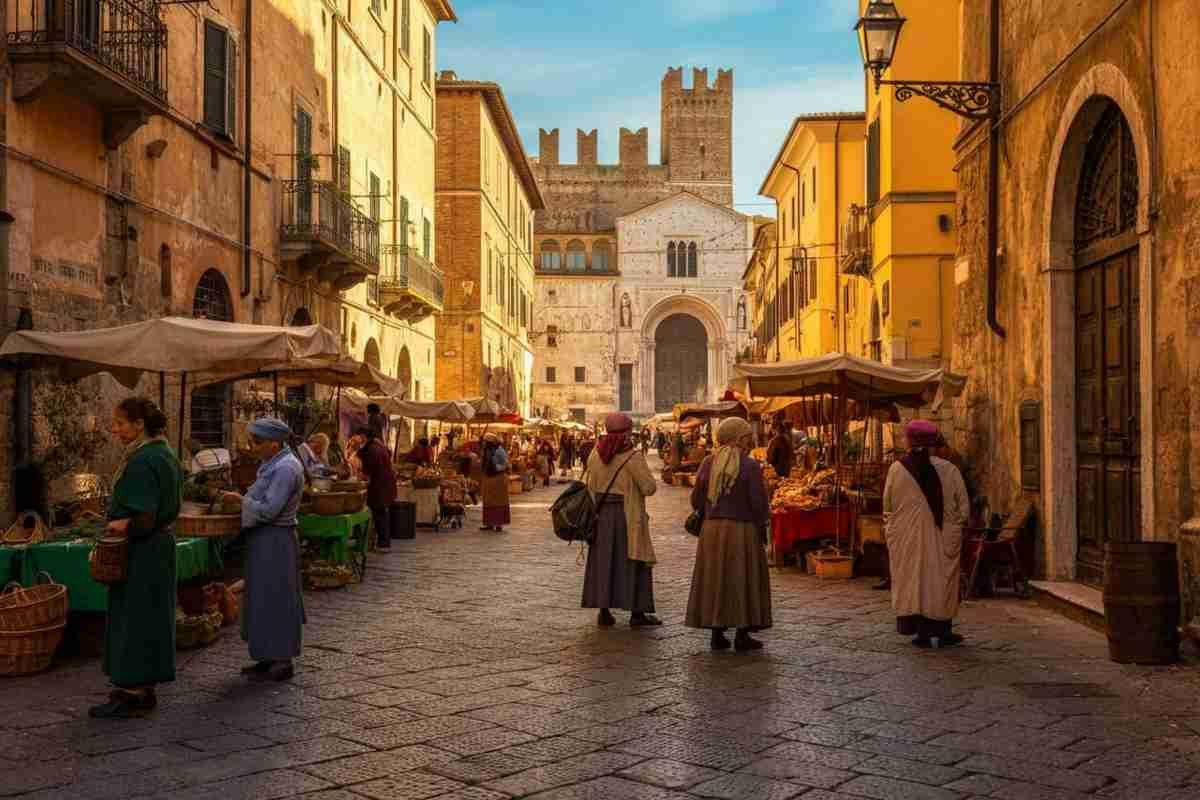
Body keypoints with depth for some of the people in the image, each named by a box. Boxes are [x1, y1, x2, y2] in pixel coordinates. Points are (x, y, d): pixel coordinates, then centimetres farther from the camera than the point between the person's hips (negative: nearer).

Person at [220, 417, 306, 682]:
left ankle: (282, 663, 7)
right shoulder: (275, 463, 11)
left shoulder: (285, 468, -21)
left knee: (273, 599, -2)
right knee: (267, 598, 16)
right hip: (267, 540, 10)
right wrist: (244, 498, 5)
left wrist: (240, 499, -13)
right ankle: (272, 658, 25)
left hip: (274, 542, -10)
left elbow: (268, 510, -23)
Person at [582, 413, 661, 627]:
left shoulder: (596, 453, 2)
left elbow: (591, 485, 8)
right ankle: (637, 613, 5)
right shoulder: (633, 457, -15)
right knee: (634, 560, 4)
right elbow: (649, 488, -14)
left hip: (601, 513, 5)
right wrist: (643, 476, 5)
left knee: (603, 560, 10)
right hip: (627, 515, -5)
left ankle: (604, 611, 10)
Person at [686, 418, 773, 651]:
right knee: (743, 580, 6)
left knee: (715, 579, 11)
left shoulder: (708, 463, 1)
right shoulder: (750, 465, -12)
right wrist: (763, 526, 4)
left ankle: (717, 633, 13)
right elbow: (759, 502, -12)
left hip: (711, 529, 4)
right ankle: (742, 635, 8)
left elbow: (696, 500, 3)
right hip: (743, 530, -4)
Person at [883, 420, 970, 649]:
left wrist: (890, 530, 17)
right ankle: (942, 632, 16)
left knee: (911, 578, 8)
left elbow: (887, 505, 3)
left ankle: (921, 632, 7)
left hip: (906, 538, 0)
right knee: (940, 580, 10)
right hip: (940, 538, 0)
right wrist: (954, 526, 12)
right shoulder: (948, 469, -6)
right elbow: (963, 506, -1)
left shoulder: (896, 469, -5)